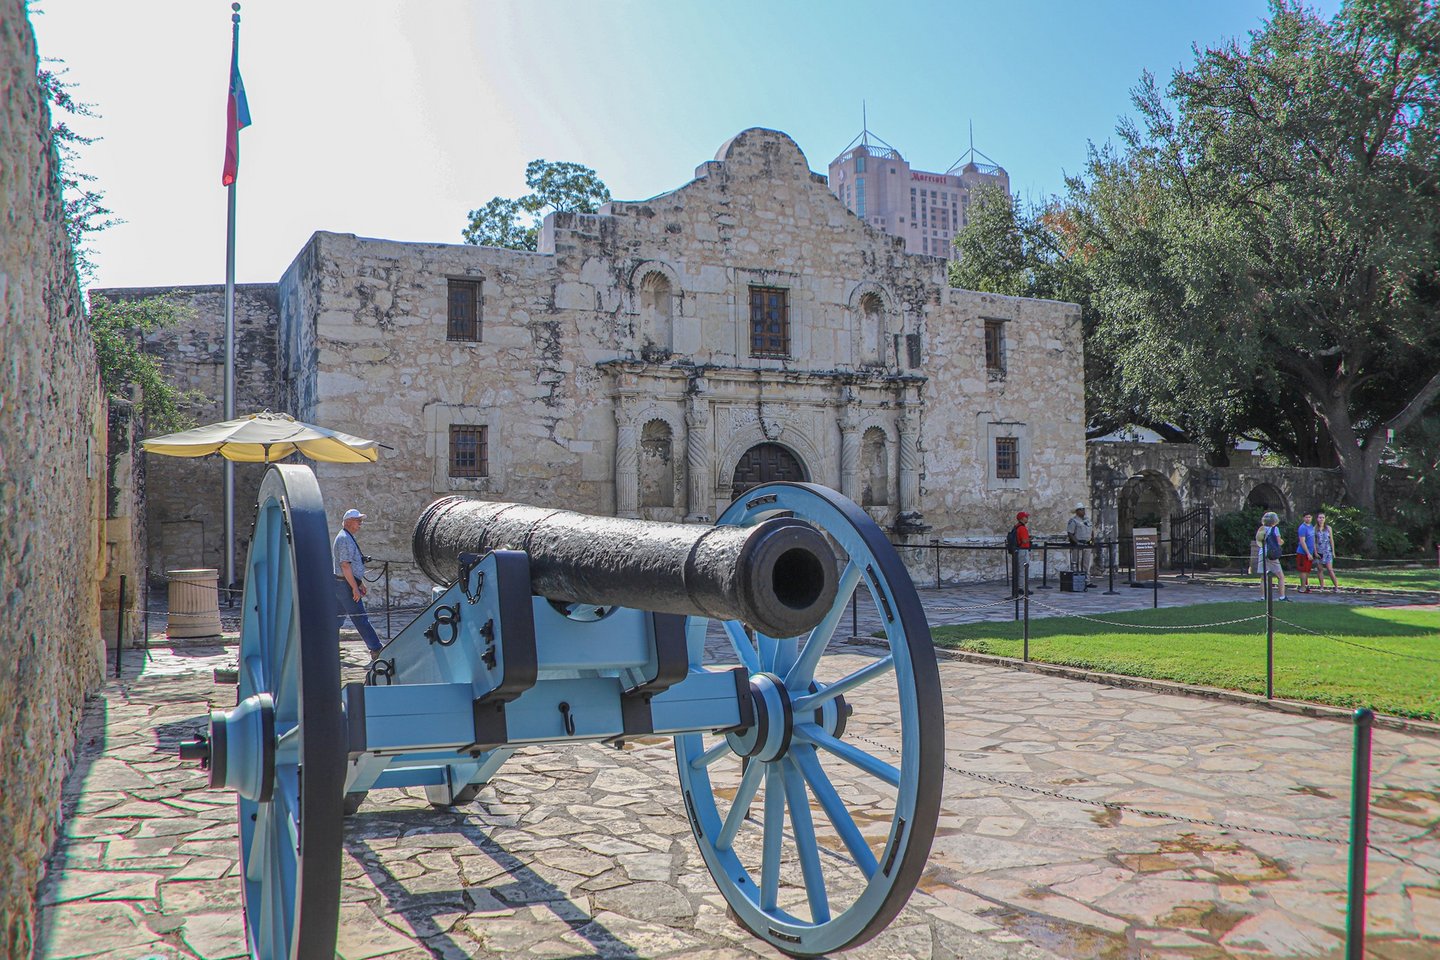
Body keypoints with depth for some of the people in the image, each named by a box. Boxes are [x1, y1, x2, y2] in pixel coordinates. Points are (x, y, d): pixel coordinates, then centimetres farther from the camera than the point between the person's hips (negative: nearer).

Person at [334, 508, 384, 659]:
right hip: (346, 584, -11)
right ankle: (376, 650, -7)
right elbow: (345, 565, -22)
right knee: (360, 618, -8)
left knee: (337, 616, 14)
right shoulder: (345, 538, -16)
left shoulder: (349, 537, 18)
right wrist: (355, 587, -22)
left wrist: (360, 583, 22)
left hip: (340, 584, 11)